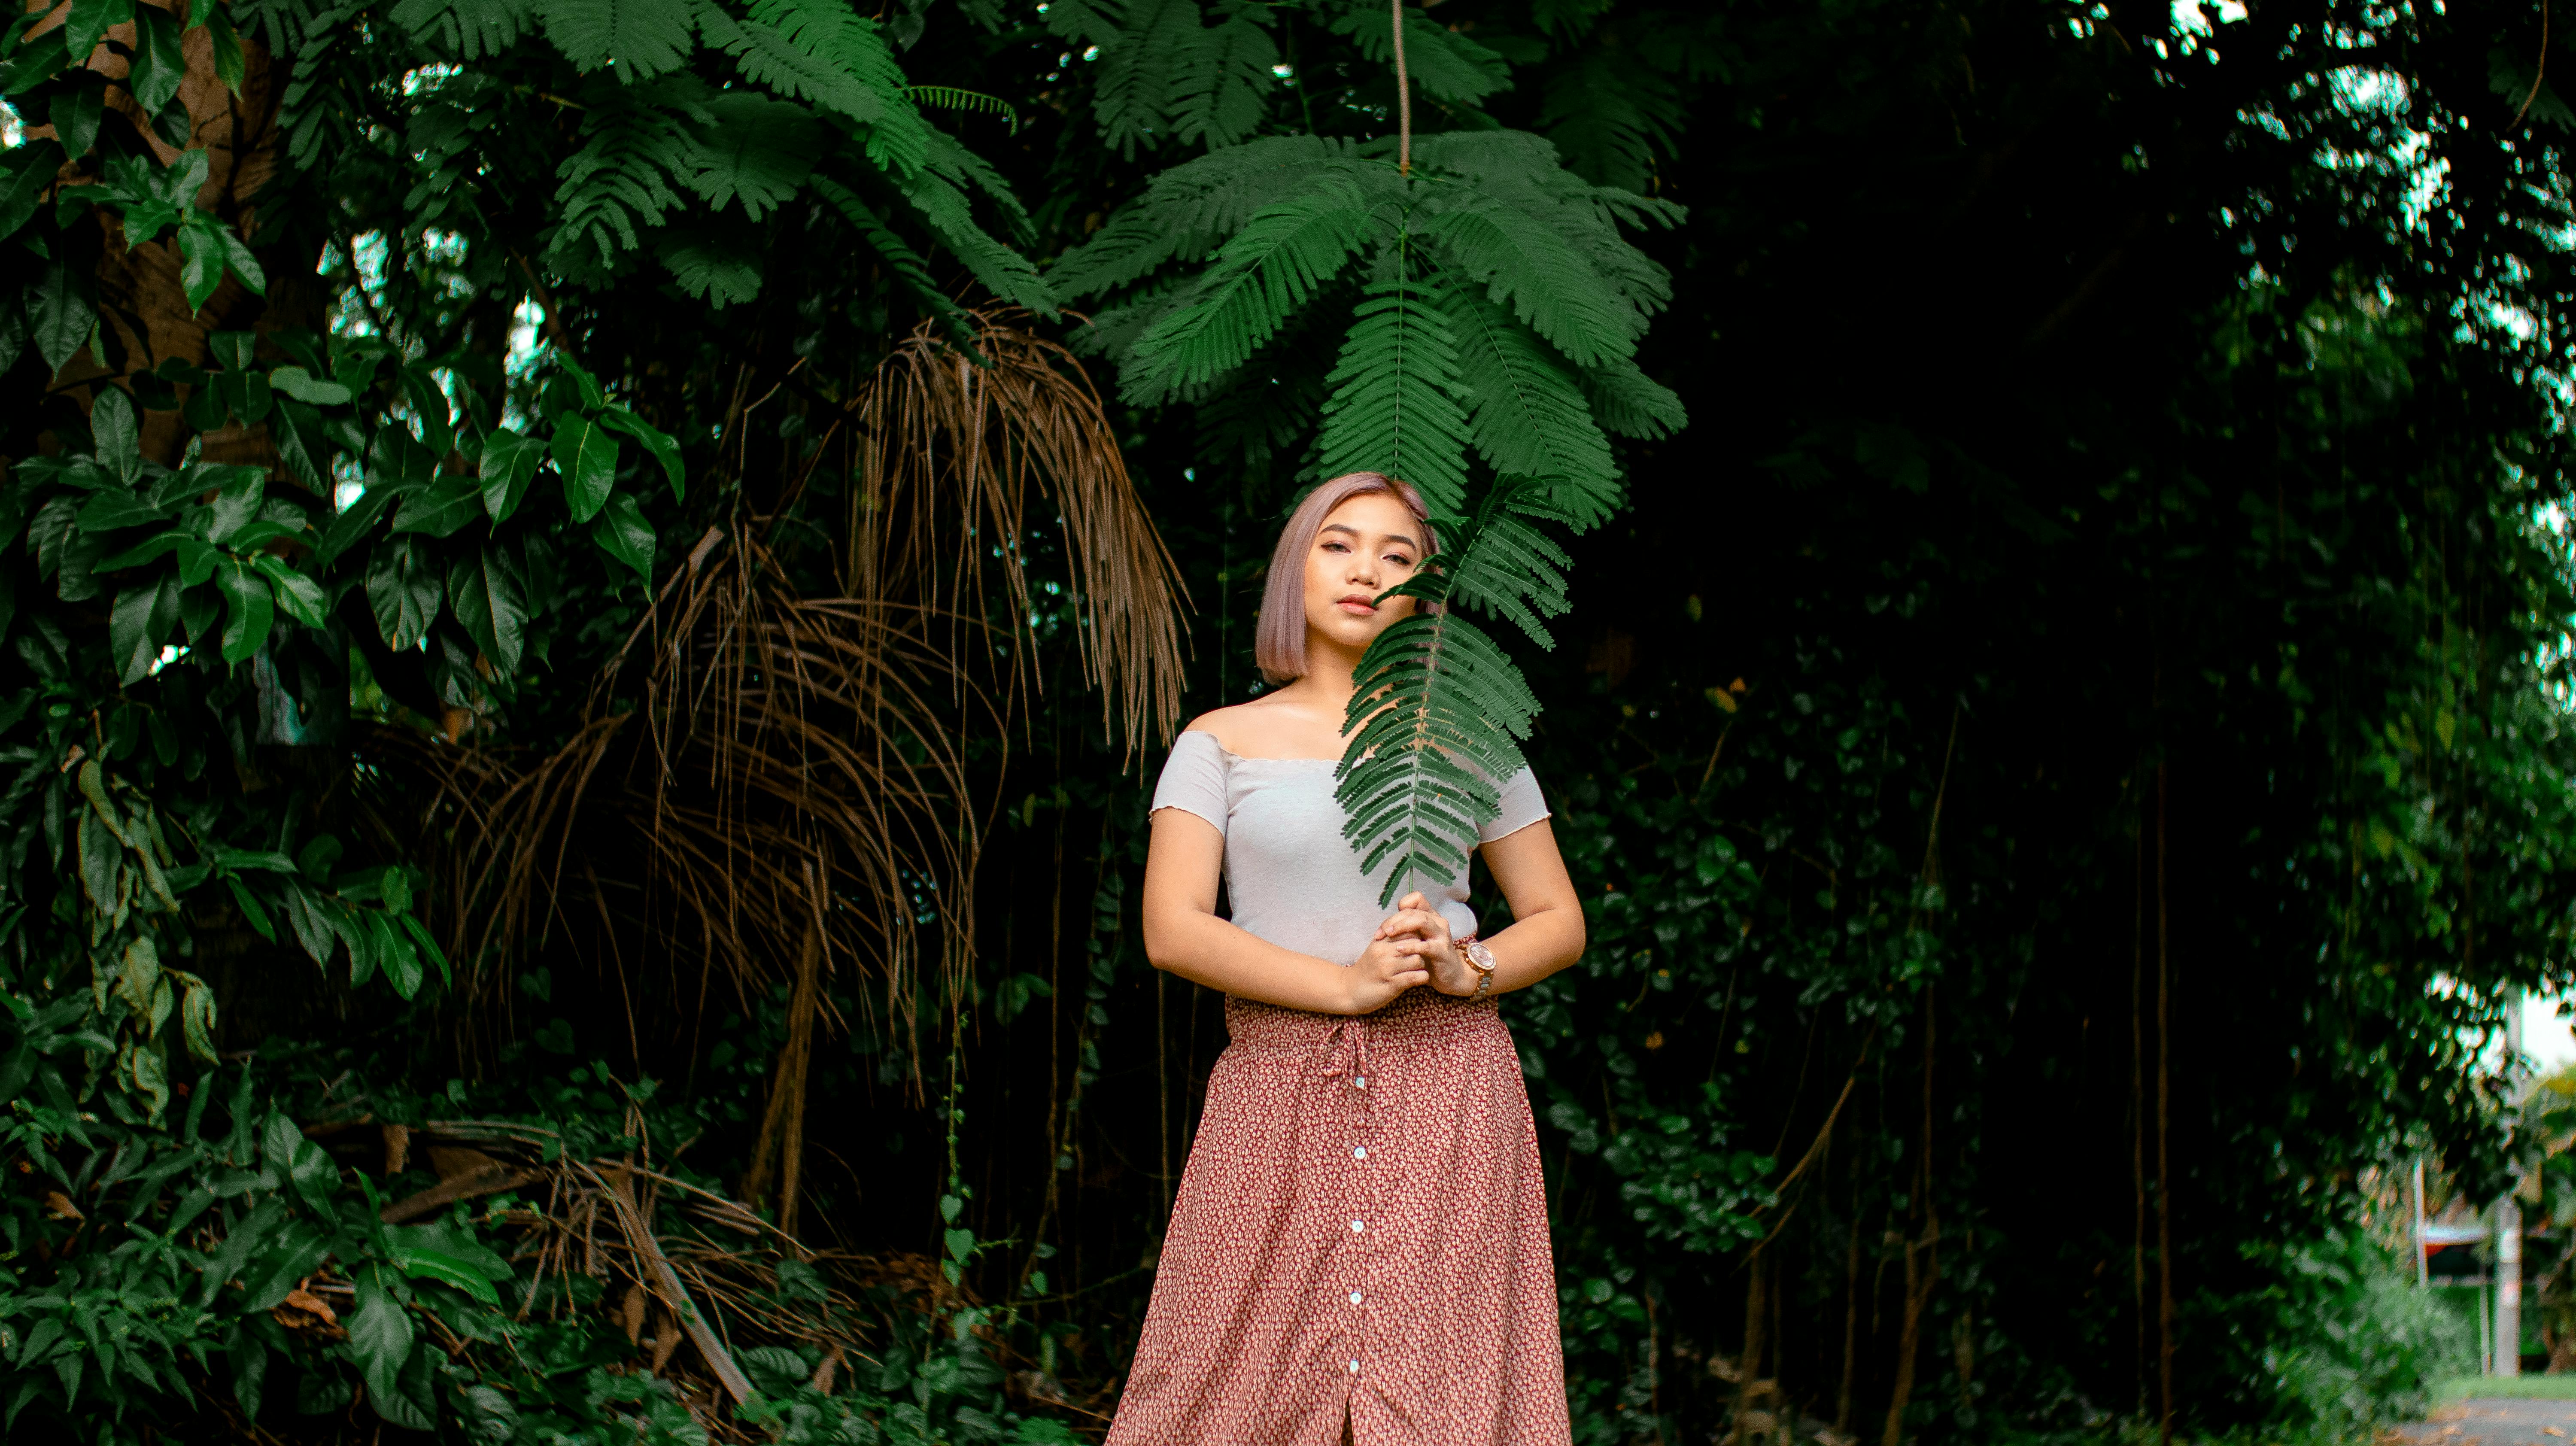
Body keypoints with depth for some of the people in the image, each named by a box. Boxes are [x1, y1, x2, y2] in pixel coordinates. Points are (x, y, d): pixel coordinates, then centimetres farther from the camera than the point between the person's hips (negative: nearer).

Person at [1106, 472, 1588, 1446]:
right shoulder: (1222, 744, 7)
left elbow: (1560, 922, 13)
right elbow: (1172, 930, -4)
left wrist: (1467, 968, -8)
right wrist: (1346, 984, -14)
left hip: (1446, 1094, 1)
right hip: (1279, 1099, -1)